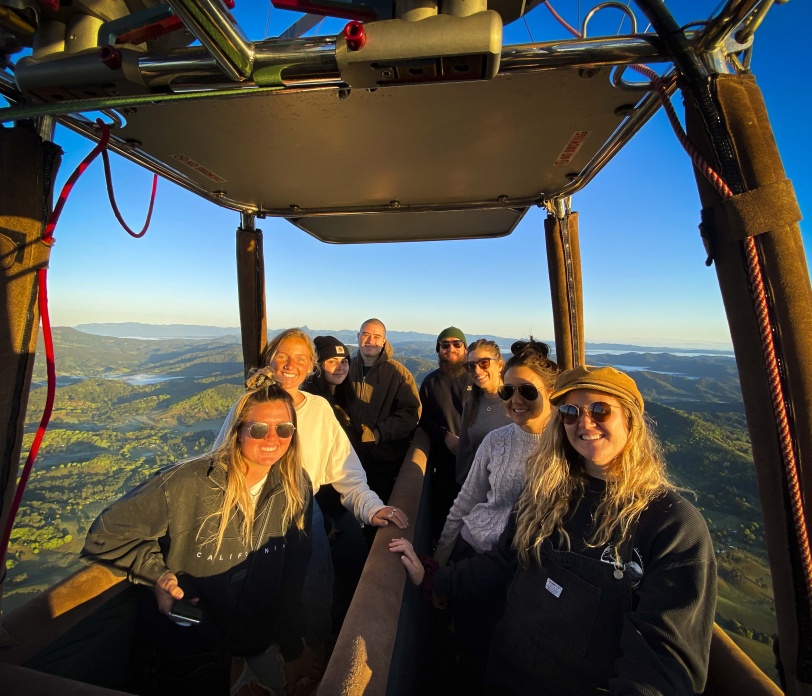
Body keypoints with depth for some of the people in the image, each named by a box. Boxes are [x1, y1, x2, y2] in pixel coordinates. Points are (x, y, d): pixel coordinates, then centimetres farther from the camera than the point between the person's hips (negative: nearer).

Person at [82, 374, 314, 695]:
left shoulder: (297, 489, -15)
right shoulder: (188, 483, -29)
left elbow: (292, 576, -5)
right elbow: (107, 534, -13)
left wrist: (294, 649, 2)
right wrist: (158, 576, -23)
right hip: (184, 646, -3)